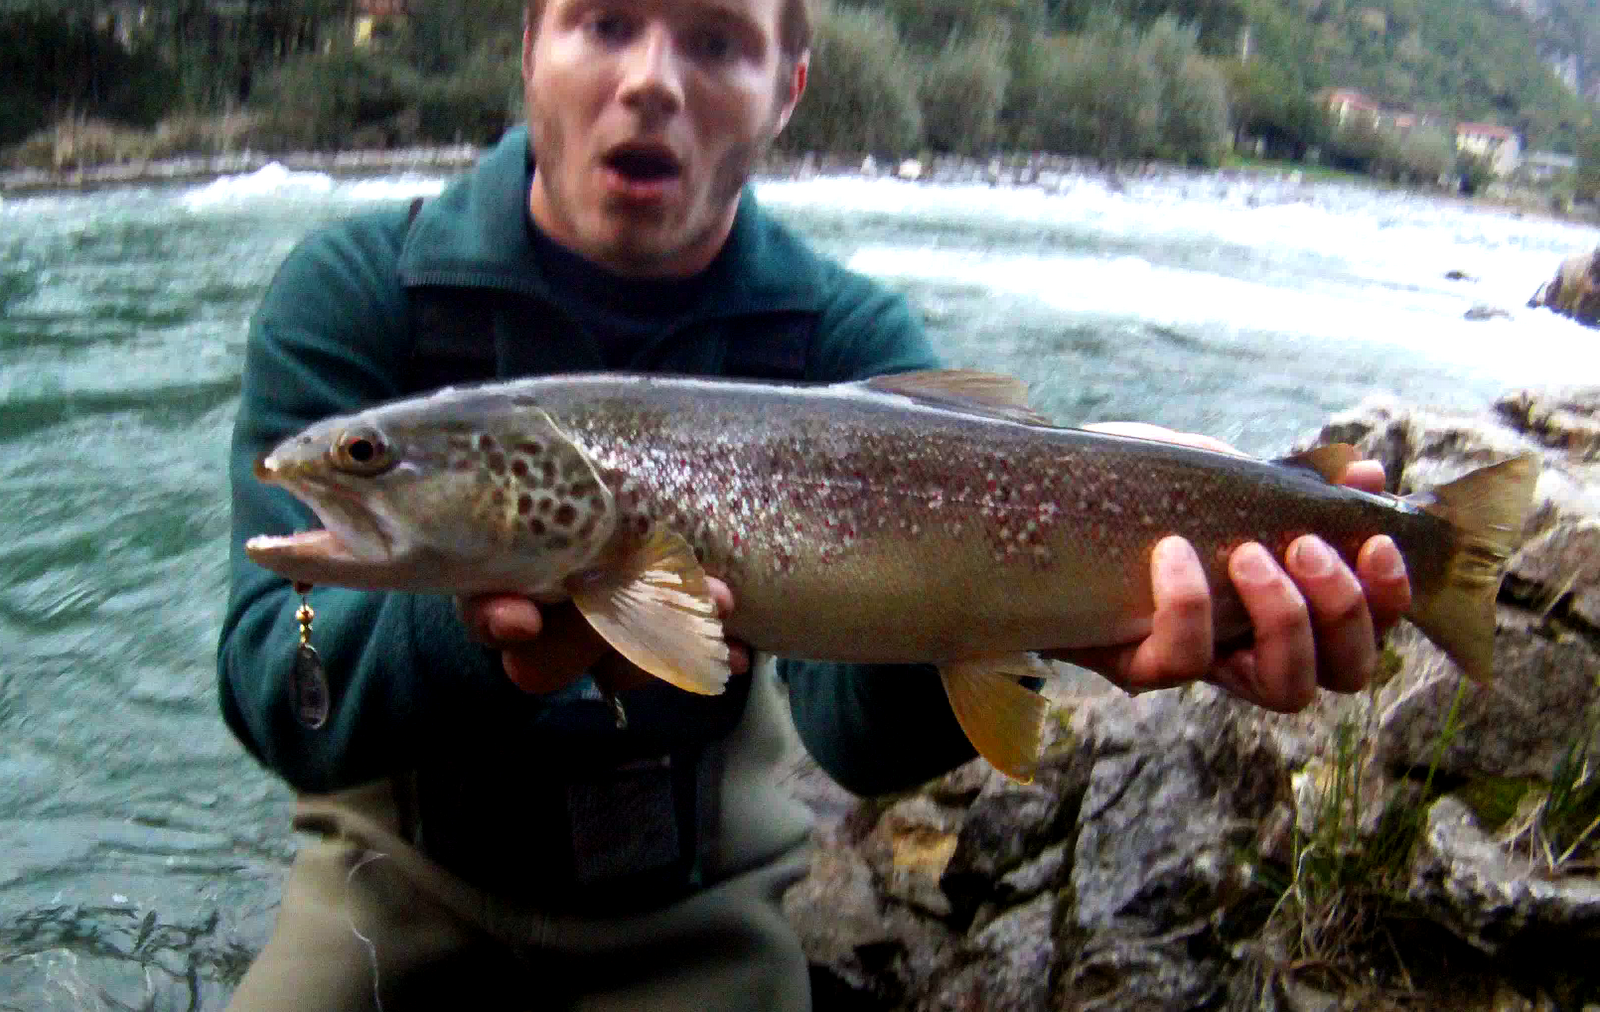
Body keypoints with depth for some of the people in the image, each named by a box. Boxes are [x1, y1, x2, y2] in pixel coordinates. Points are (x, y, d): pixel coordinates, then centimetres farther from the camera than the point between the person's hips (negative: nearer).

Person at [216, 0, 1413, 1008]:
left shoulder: (849, 339, -12)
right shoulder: (351, 292, -14)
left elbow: (852, 718, -27)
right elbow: (272, 689, -24)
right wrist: (490, 632, -45)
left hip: (693, 897, 0)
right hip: (405, 865, 1)